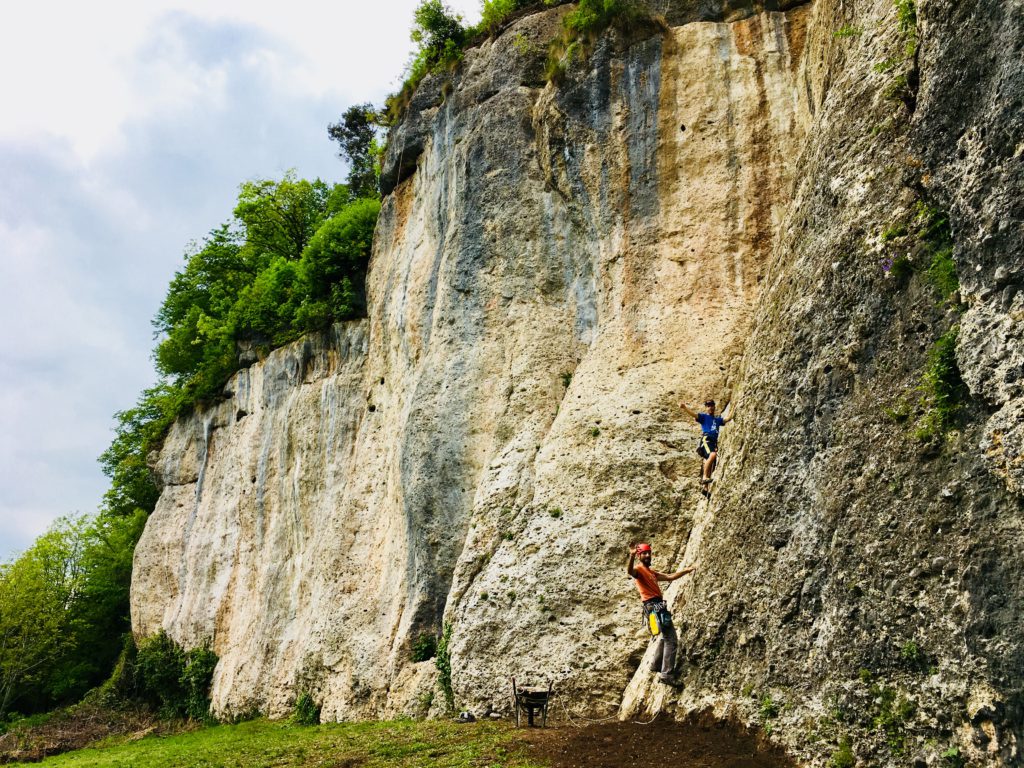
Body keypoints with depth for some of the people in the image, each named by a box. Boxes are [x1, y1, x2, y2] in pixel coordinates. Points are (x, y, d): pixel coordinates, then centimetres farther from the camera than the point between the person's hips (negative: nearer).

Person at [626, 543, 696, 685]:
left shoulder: (651, 572, 24)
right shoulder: (638, 569, -7)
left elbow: (670, 577, 28)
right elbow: (629, 571, -33)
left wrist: (686, 570, 22)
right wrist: (632, 556, -53)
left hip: (658, 606, 10)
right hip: (654, 607, -10)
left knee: (664, 637, 24)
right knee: (671, 639, -11)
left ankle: (656, 665, 36)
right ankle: (666, 674, -13)